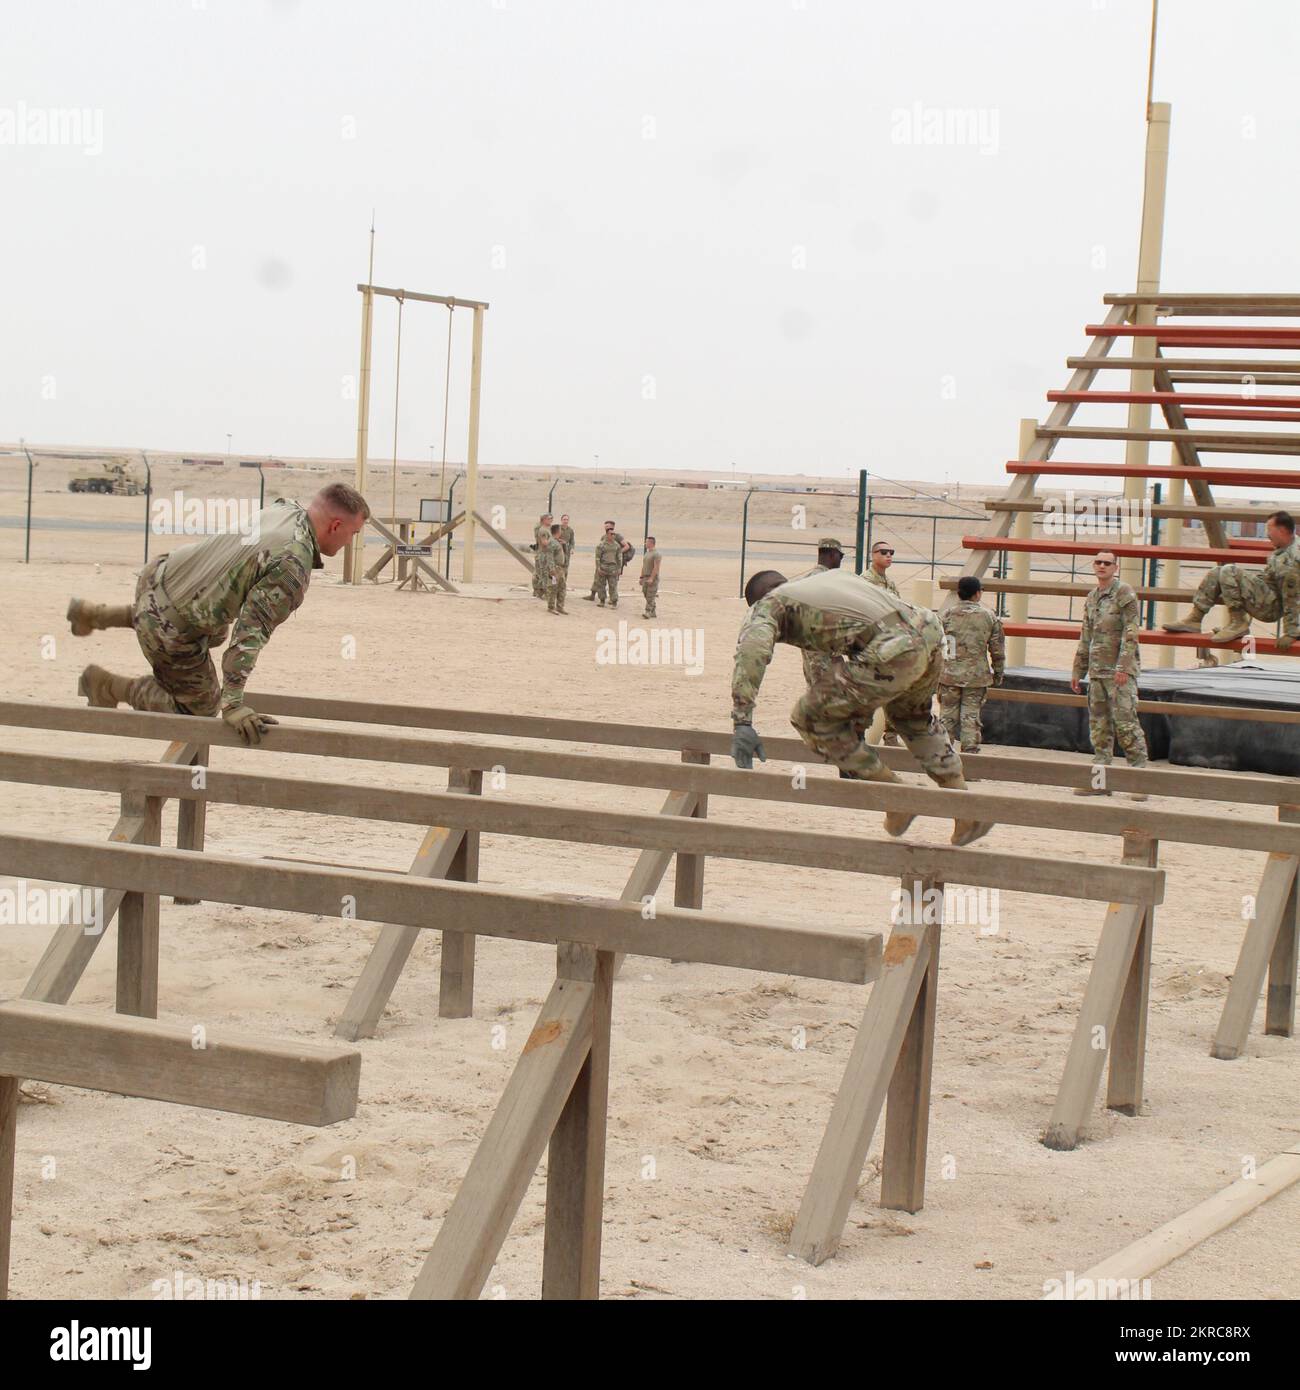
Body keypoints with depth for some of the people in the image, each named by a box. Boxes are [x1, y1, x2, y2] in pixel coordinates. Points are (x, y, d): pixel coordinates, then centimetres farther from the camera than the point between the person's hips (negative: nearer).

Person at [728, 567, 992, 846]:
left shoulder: (770, 603, 14)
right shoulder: (833, 576, 36)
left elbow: (751, 650, -7)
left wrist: (742, 722, -13)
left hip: (891, 652, -8)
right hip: (929, 637, 8)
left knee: (811, 718, 9)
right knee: (915, 717, 35)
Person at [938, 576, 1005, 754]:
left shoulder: (947, 615, -3)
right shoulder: (989, 617, -1)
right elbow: (998, 650, 3)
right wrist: (998, 673, 15)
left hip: (949, 674, 0)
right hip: (976, 677, 0)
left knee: (947, 715, 7)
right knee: (971, 716, 4)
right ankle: (970, 751, 3)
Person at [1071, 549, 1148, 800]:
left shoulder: (1125, 593, -6)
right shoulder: (1092, 598, 17)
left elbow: (1131, 633, -13)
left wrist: (1123, 667, -20)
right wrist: (1078, 670, 20)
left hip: (1120, 671, -8)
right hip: (1097, 671, 8)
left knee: (1125, 723, -11)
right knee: (1099, 725, 6)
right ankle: (1100, 781, 9)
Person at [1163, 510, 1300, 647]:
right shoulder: (1282, 551, 5)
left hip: (1270, 608, -11)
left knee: (1229, 572, -26)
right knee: (1216, 573, 10)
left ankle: (1238, 624, -17)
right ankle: (1194, 619, 5)